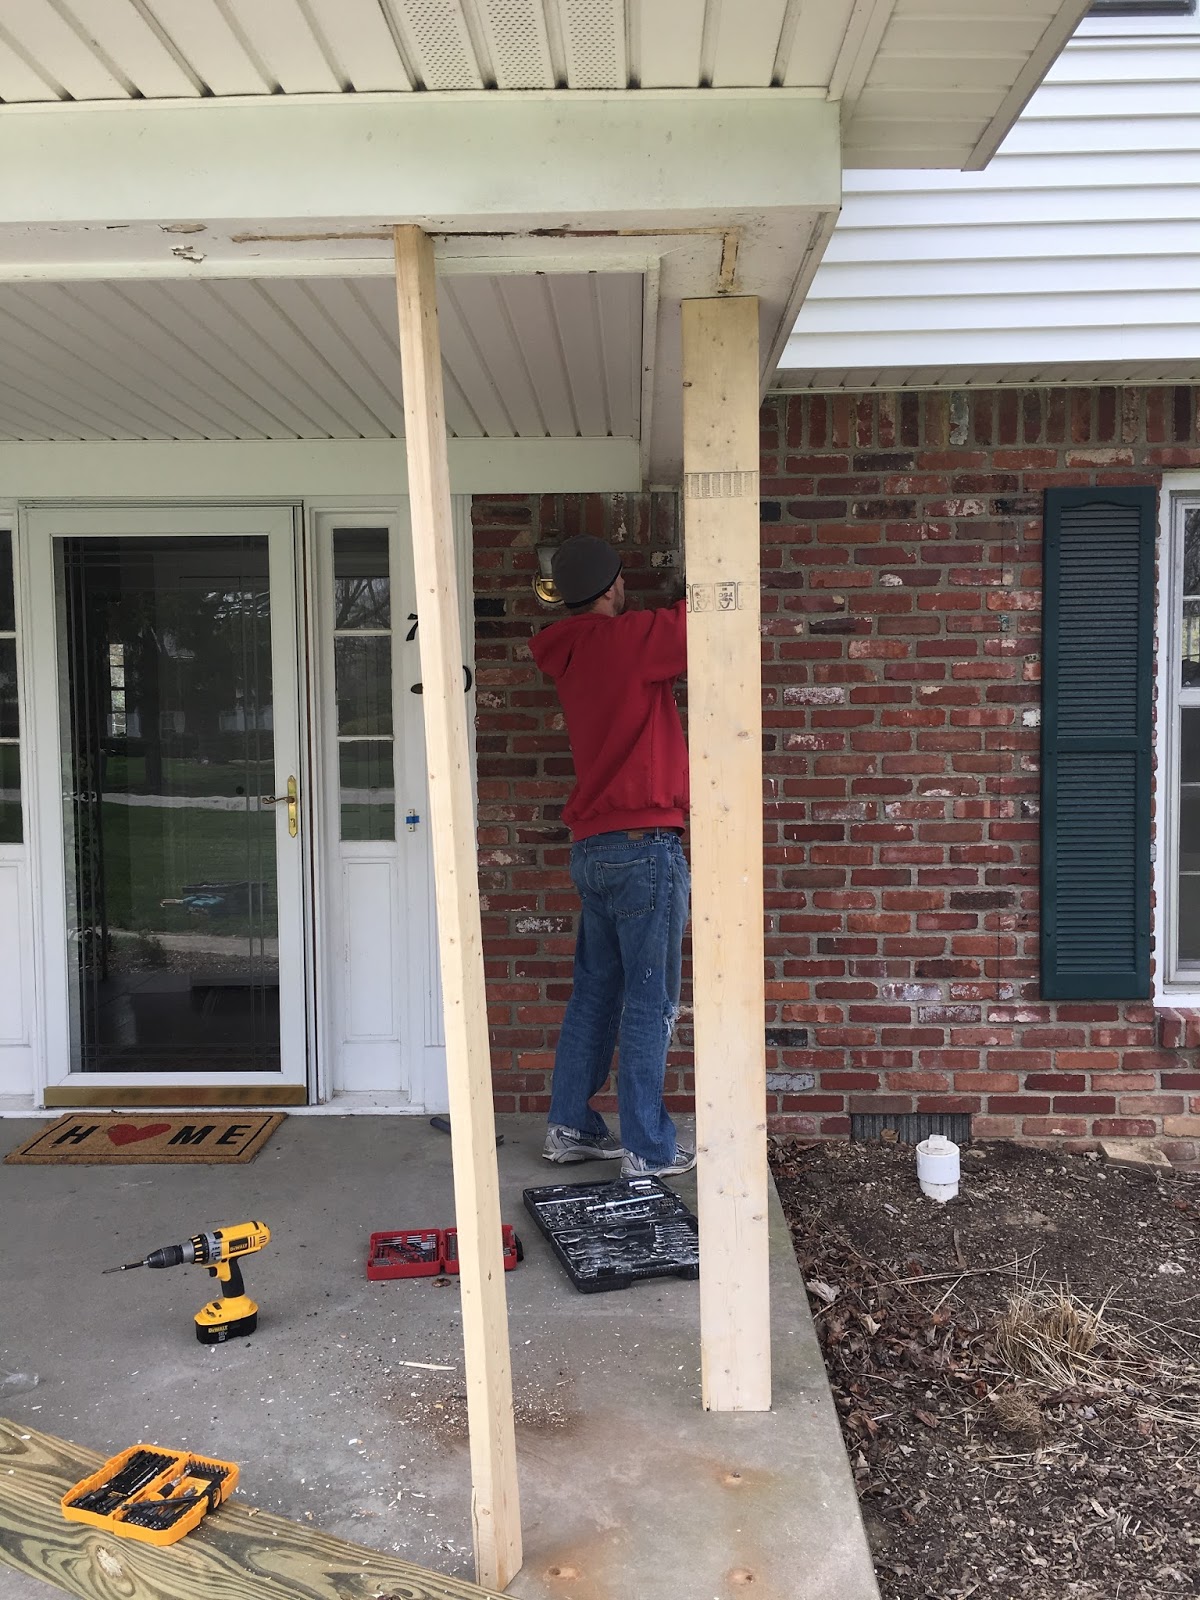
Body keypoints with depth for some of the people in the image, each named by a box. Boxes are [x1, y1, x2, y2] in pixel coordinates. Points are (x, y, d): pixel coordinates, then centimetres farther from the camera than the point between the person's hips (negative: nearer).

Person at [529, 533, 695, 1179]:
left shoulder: (570, 654, 12)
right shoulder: (628, 638, -11)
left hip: (592, 847, 8)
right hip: (644, 845, -8)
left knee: (595, 992, 16)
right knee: (650, 1003, 0)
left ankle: (570, 1127, 24)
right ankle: (647, 1149, 8)